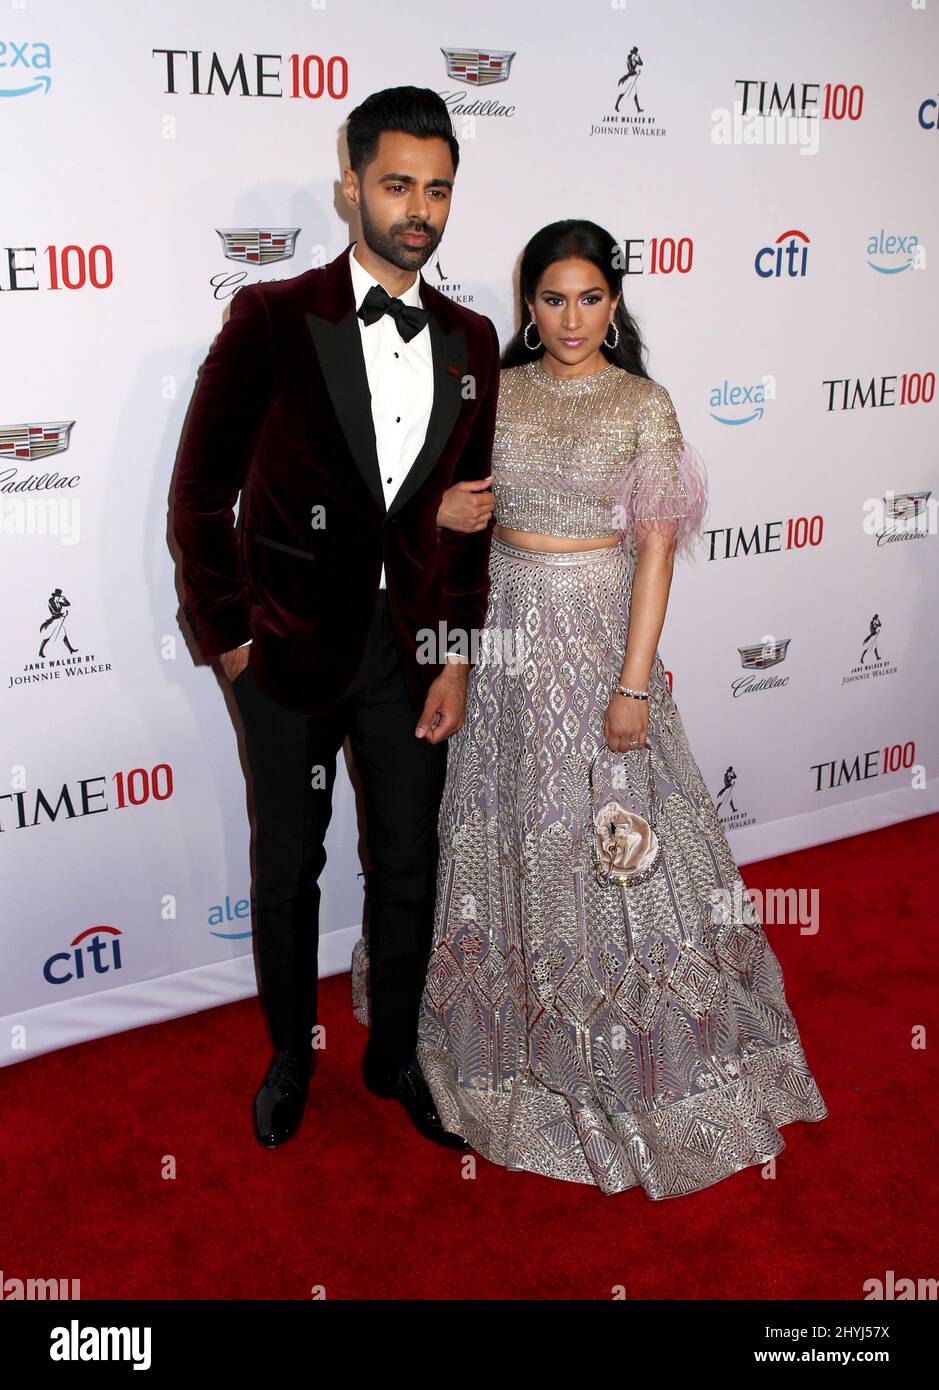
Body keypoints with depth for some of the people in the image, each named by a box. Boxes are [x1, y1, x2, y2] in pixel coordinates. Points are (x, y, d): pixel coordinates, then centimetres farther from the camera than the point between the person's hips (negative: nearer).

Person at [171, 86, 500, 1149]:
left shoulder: (470, 342, 4)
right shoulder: (271, 320, -9)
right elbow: (201, 492, -5)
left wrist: (457, 654, 2)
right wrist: (228, 638, -6)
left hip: (412, 650, 3)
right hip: (291, 652, -3)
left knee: (408, 866, 13)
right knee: (288, 869, 13)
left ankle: (394, 1053, 35)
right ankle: (289, 1055, 35)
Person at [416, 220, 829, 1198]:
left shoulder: (643, 405, -4)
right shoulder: (497, 391, 6)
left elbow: (655, 549, -9)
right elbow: (459, 498, 15)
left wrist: (635, 683, -15)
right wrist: (445, 510, -10)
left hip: (600, 630, -3)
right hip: (507, 630, 4)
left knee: (612, 844, 0)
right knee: (515, 832, 10)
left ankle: (636, 1071, 19)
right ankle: (522, 1053, 29)